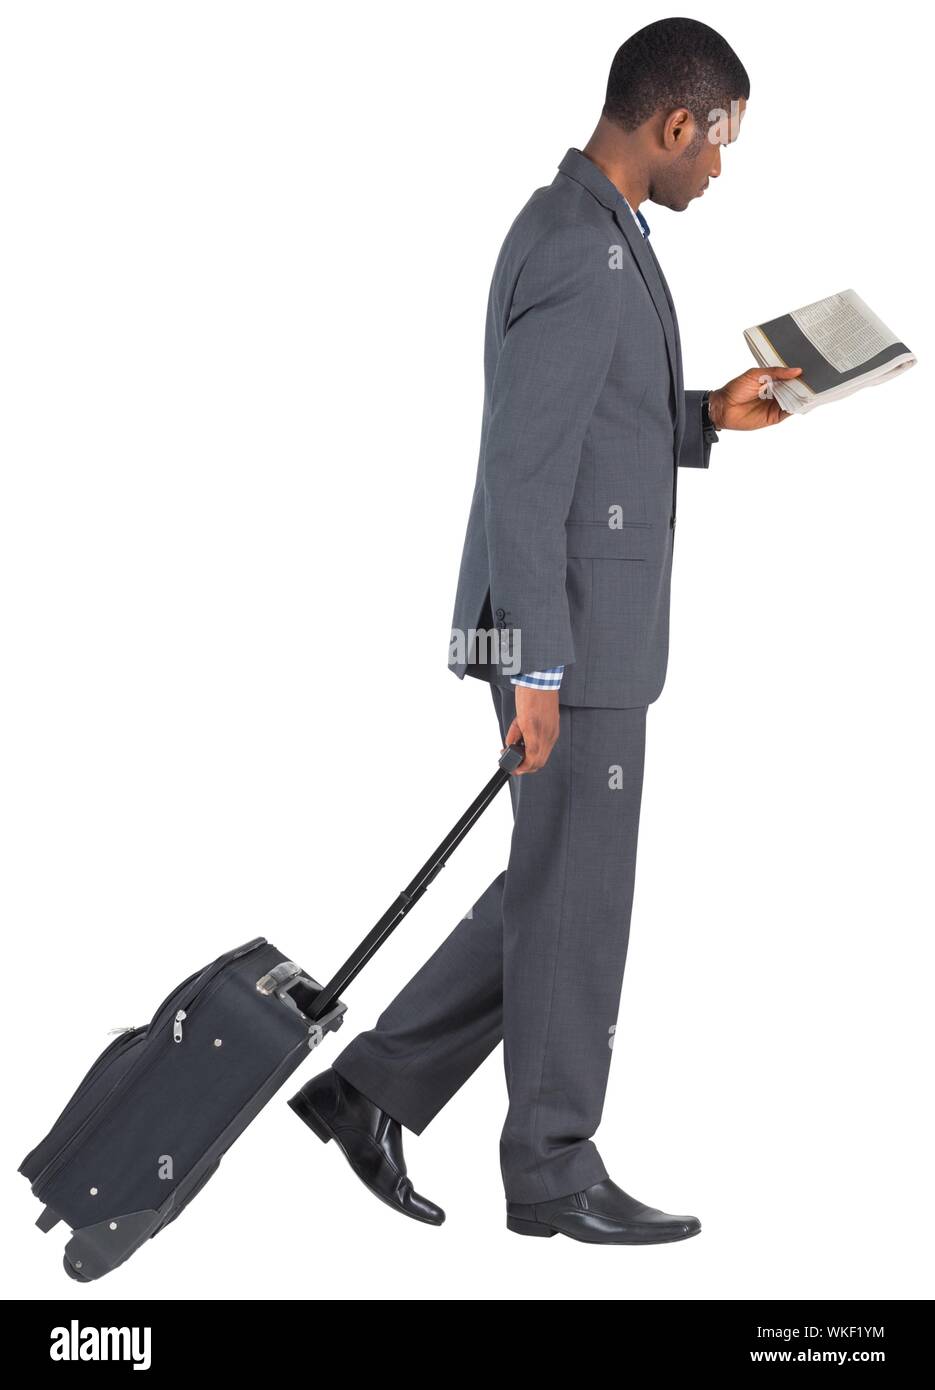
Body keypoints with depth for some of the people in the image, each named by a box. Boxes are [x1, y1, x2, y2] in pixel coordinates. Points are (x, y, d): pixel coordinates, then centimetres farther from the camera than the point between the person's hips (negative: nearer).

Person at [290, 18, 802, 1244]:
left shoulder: (584, 231, 15)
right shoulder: (581, 251, -18)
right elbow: (522, 469, -22)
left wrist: (707, 417, 16)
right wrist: (539, 667, -22)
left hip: (584, 621, 10)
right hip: (573, 628, -10)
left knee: (563, 886, 15)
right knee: (577, 895, 2)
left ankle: (377, 1088, 19)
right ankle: (553, 1169, 16)